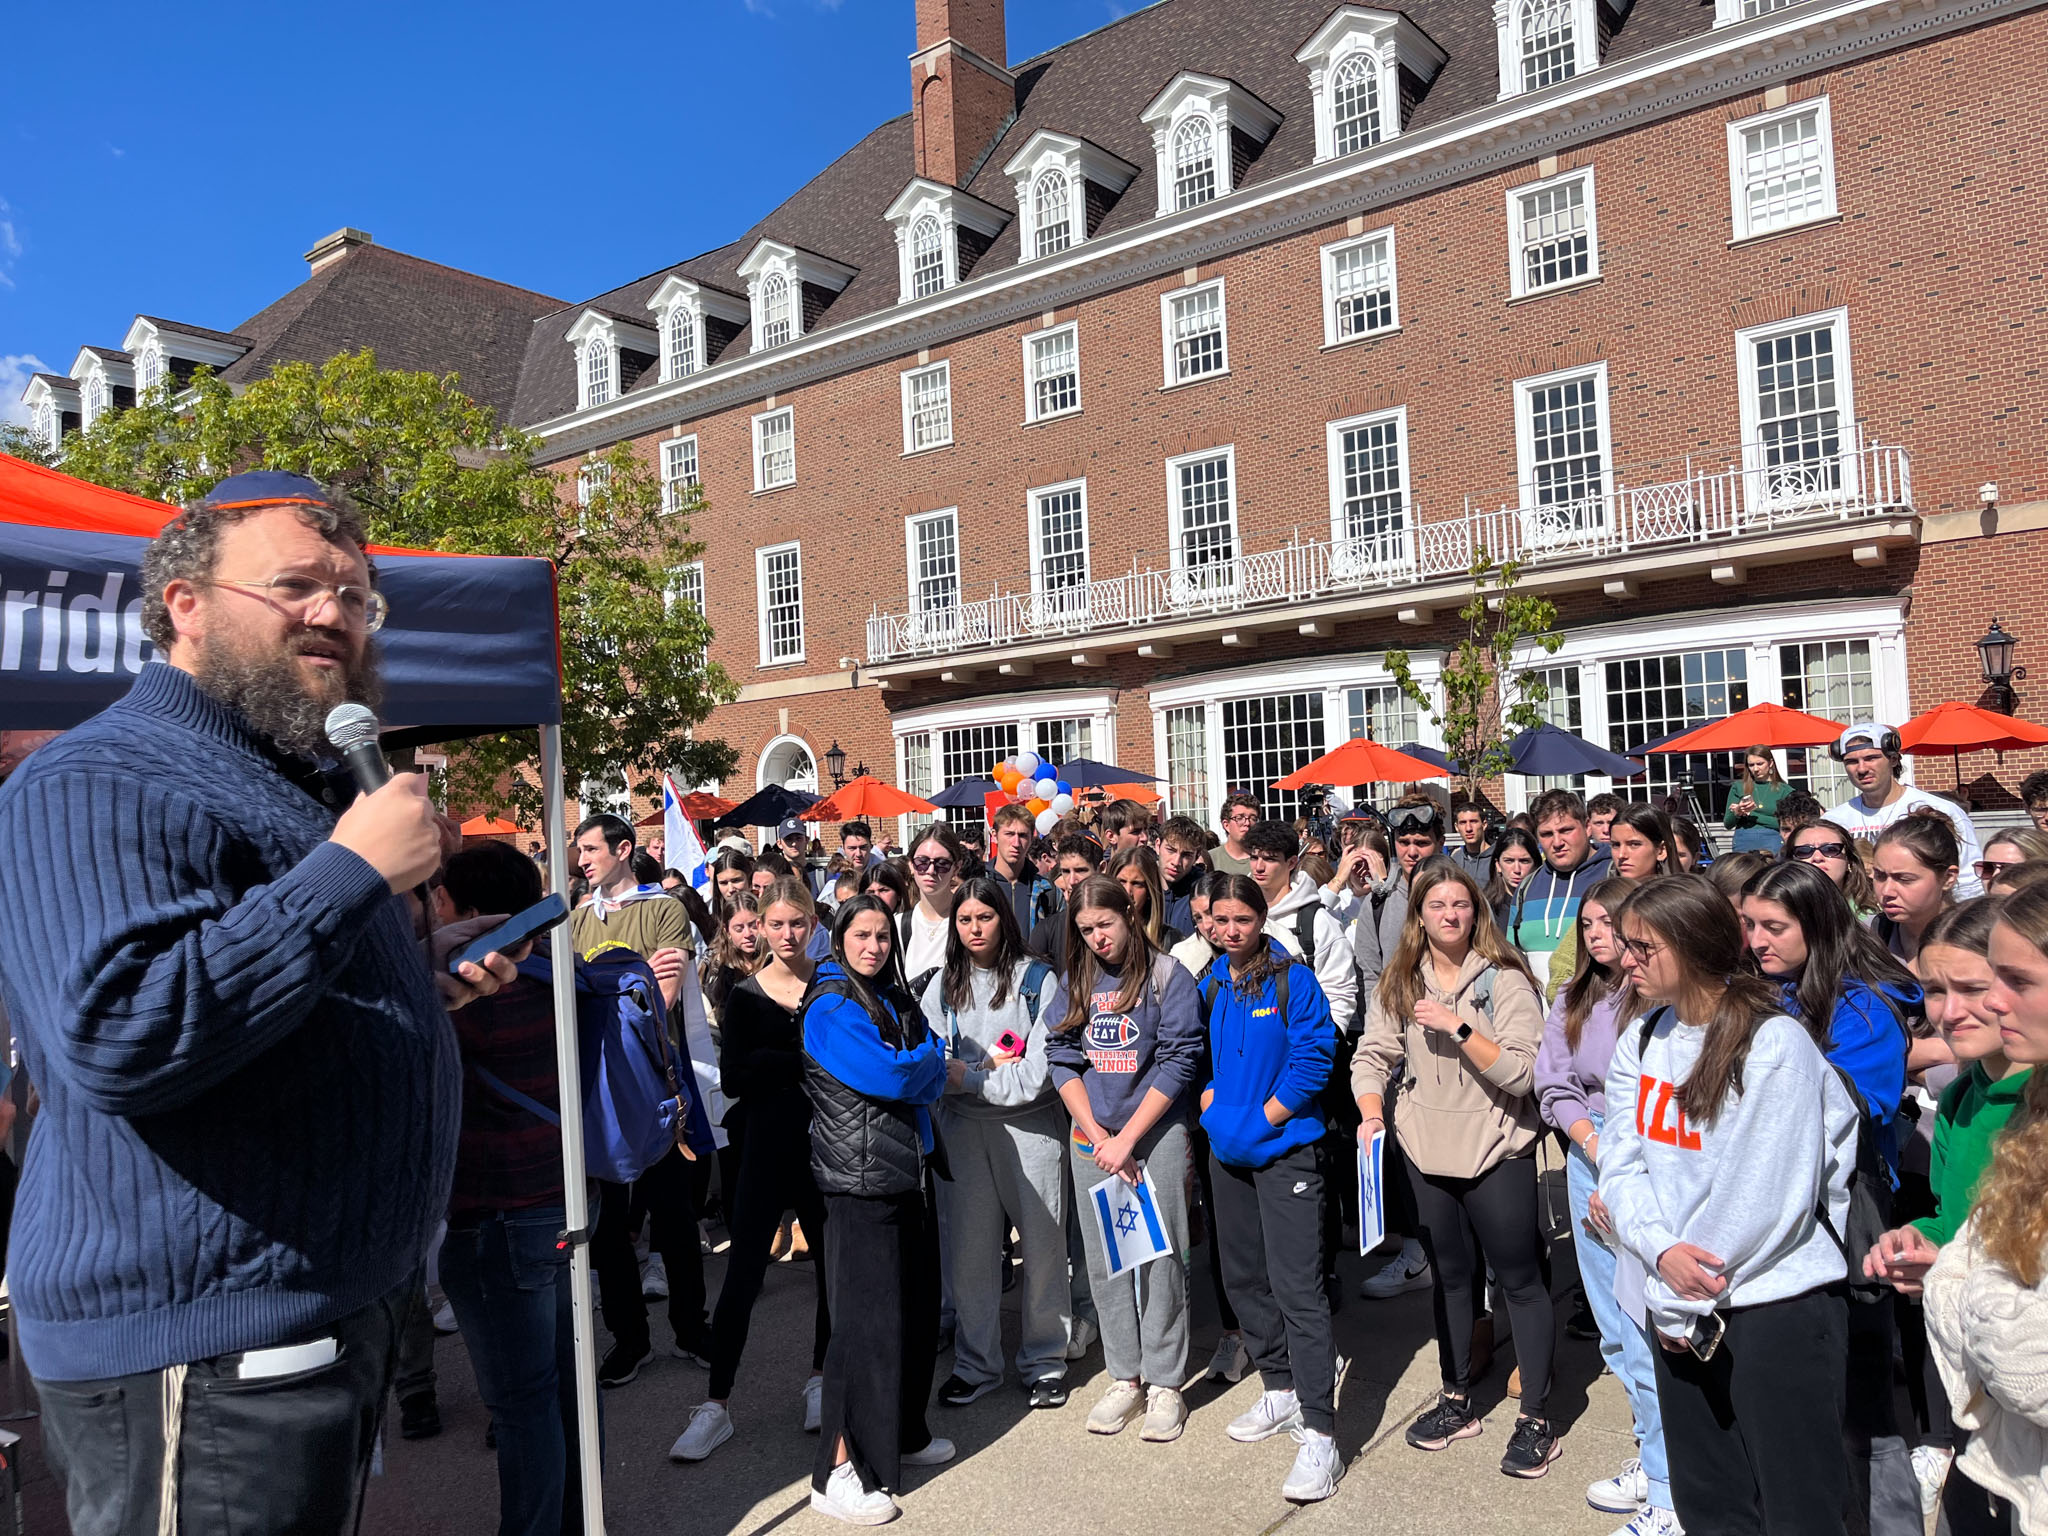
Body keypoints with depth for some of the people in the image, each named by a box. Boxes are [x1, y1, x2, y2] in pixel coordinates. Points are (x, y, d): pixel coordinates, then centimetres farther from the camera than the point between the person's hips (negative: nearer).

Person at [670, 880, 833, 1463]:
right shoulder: (744, 996, 1)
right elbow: (733, 1078, -9)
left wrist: (772, 1064, -17)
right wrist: (803, 1062, -17)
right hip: (767, 1147, 0)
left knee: (833, 1267, 10)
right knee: (742, 1277, 1)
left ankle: (820, 1381, 31)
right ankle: (716, 1407, 11)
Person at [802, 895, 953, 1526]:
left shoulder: (891, 995, 14)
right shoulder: (831, 1005, -13)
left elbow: (929, 1047, 14)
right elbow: (886, 1073, -21)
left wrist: (923, 1068, -7)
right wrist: (940, 1069, -5)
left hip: (909, 1168, 8)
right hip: (861, 1177, -8)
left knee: (916, 1304, 15)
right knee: (868, 1314, -7)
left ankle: (901, 1432, 33)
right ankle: (839, 1470, 3)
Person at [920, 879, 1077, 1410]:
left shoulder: (1038, 979, -6)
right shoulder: (942, 985, 8)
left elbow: (1037, 1075, -13)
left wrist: (967, 1076, -8)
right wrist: (990, 1063, -11)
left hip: (1030, 1126, -3)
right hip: (963, 1128, 3)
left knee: (1042, 1246, 5)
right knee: (968, 1247, 7)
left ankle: (1044, 1361, 23)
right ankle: (975, 1363, 24)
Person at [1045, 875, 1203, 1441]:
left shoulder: (1167, 977, -6)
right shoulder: (1073, 983, 7)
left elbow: (1178, 1061, -10)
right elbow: (1061, 1060, 4)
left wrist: (1126, 1139, -12)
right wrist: (1099, 1136, -7)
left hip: (1157, 1131, -4)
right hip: (1092, 1136, 4)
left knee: (1160, 1257, -1)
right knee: (1105, 1261, 8)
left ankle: (1164, 1384, 12)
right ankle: (1124, 1378, 21)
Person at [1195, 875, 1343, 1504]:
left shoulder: (1293, 980, -11)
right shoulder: (1208, 986, 5)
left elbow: (1313, 1058, -14)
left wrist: (1258, 1119, -14)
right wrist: (1213, 1107, -4)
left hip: (1285, 1149, -6)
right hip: (1226, 1152, 7)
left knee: (1296, 1285, -9)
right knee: (1242, 1275, 16)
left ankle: (1319, 1433, -3)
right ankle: (1280, 1391, 33)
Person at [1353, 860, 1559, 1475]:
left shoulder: (1504, 980, -11)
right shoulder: (1399, 983, 2)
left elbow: (1521, 1074, -18)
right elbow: (1372, 1056, 2)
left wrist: (1460, 1026, -26)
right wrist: (1372, 1113, -14)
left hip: (1496, 1151, -4)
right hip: (1426, 1149, 4)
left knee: (1519, 1278, 4)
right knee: (1449, 1274, 17)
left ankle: (1535, 1418, 18)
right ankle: (1457, 1400, 32)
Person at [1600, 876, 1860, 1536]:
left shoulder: (1776, 1043, -15)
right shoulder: (1641, 1041, 5)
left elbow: (1768, 1198, -17)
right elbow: (1623, 1164, 3)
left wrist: (1684, 1307, -12)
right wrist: (1660, 1250, -17)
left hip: (1778, 1303, -6)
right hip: (1682, 1309, 6)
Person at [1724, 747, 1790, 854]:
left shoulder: (1784, 789, 8)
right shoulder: (1738, 787, 12)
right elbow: (1727, 824, 10)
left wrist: (1750, 814, -6)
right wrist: (1737, 813, -10)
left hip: (1772, 842, -1)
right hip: (1743, 841, 1)